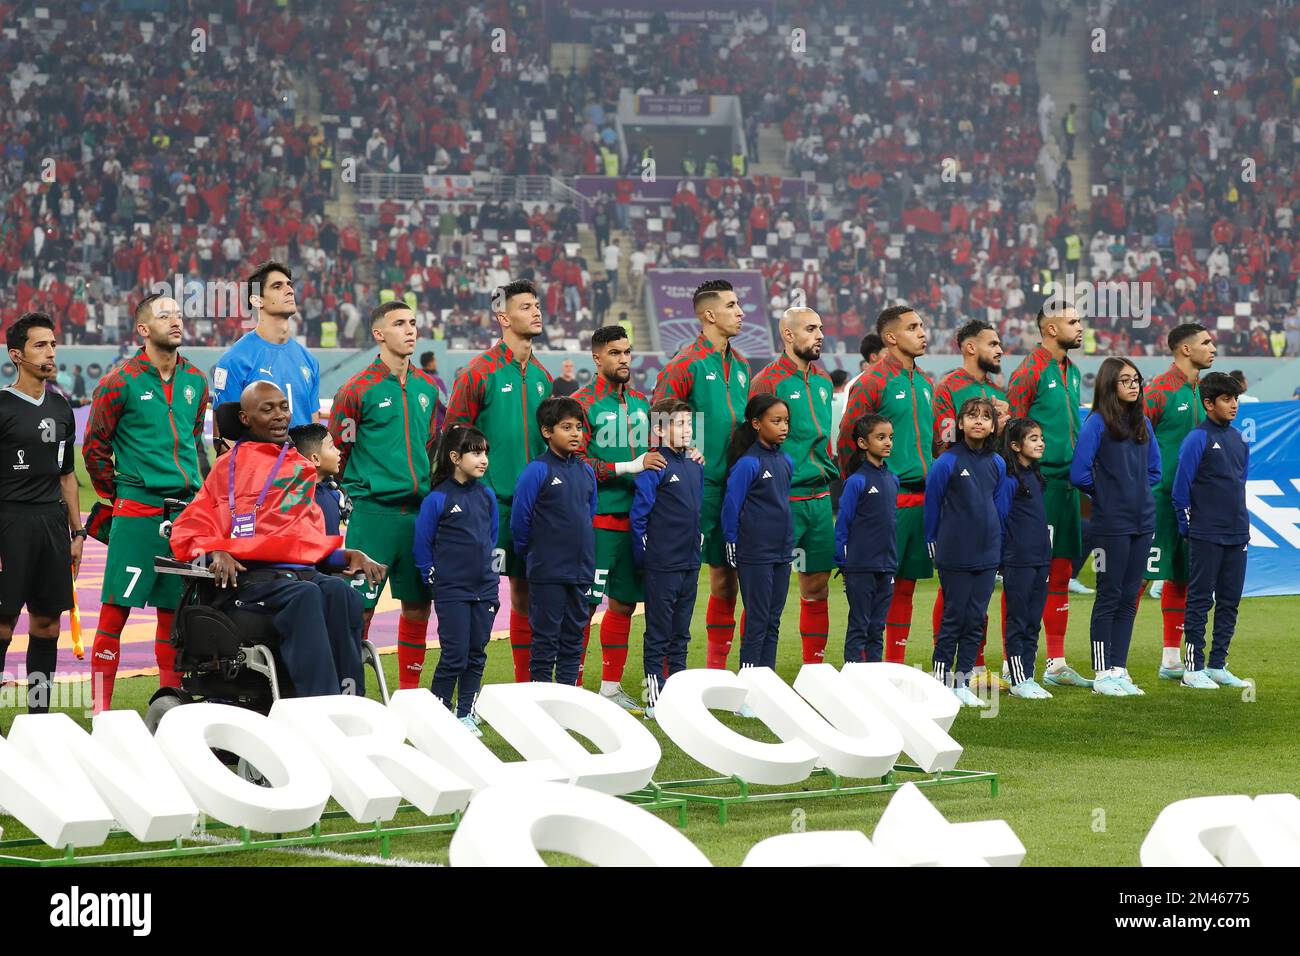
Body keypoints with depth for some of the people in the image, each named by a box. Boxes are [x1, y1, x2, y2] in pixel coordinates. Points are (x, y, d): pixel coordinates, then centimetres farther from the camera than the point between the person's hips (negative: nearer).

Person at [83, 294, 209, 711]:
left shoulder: (195, 382, 12)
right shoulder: (121, 383, -5)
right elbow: (94, 446, 0)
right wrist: (116, 494, 2)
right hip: (137, 512, -5)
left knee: (173, 606, 10)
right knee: (117, 606, -8)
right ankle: (101, 705, -8)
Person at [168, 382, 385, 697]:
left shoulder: (302, 468, 29)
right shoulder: (230, 465, 17)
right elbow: (187, 531, 11)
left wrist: (347, 555, 10)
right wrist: (215, 553, -11)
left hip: (304, 572, 4)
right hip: (253, 574, -4)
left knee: (341, 593, -32)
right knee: (305, 595, -37)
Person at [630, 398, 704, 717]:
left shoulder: (695, 467, 11)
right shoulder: (655, 467, -12)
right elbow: (638, 514, -11)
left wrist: (697, 543, 15)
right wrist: (644, 556, -8)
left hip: (690, 564, 7)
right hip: (661, 567, -7)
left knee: (681, 634, 13)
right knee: (658, 634, -1)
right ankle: (655, 700, 2)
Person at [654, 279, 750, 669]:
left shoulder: (739, 365, 15)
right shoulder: (685, 365, -8)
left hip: (735, 487, 7)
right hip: (698, 488, -7)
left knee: (726, 579, 10)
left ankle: (716, 668, 18)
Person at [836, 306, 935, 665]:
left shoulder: (924, 384, 16)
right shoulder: (873, 382, -8)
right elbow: (847, 440, -9)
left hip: (921, 498, 7)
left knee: (906, 584, 9)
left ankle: (896, 665, 14)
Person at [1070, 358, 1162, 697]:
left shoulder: (1143, 424, 11)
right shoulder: (1096, 423, -9)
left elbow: (1154, 468, 22)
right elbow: (1079, 473, -12)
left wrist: (1139, 490, 8)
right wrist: (1104, 492, 2)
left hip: (1142, 522, 6)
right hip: (1111, 523, -6)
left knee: (1129, 598, 8)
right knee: (1109, 596, -2)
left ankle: (1119, 670, 13)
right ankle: (1102, 673, 3)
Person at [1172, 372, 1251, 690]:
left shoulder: (1239, 440, 11)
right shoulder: (1198, 439, -10)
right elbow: (1180, 488, -10)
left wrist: (1242, 524, 14)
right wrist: (1188, 528, -6)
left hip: (1237, 536, 7)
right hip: (1206, 537, -7)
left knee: (1229, 601, 9)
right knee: (1200, 601, -2)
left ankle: (1218, 665, 17)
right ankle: (1193, 668, 2)